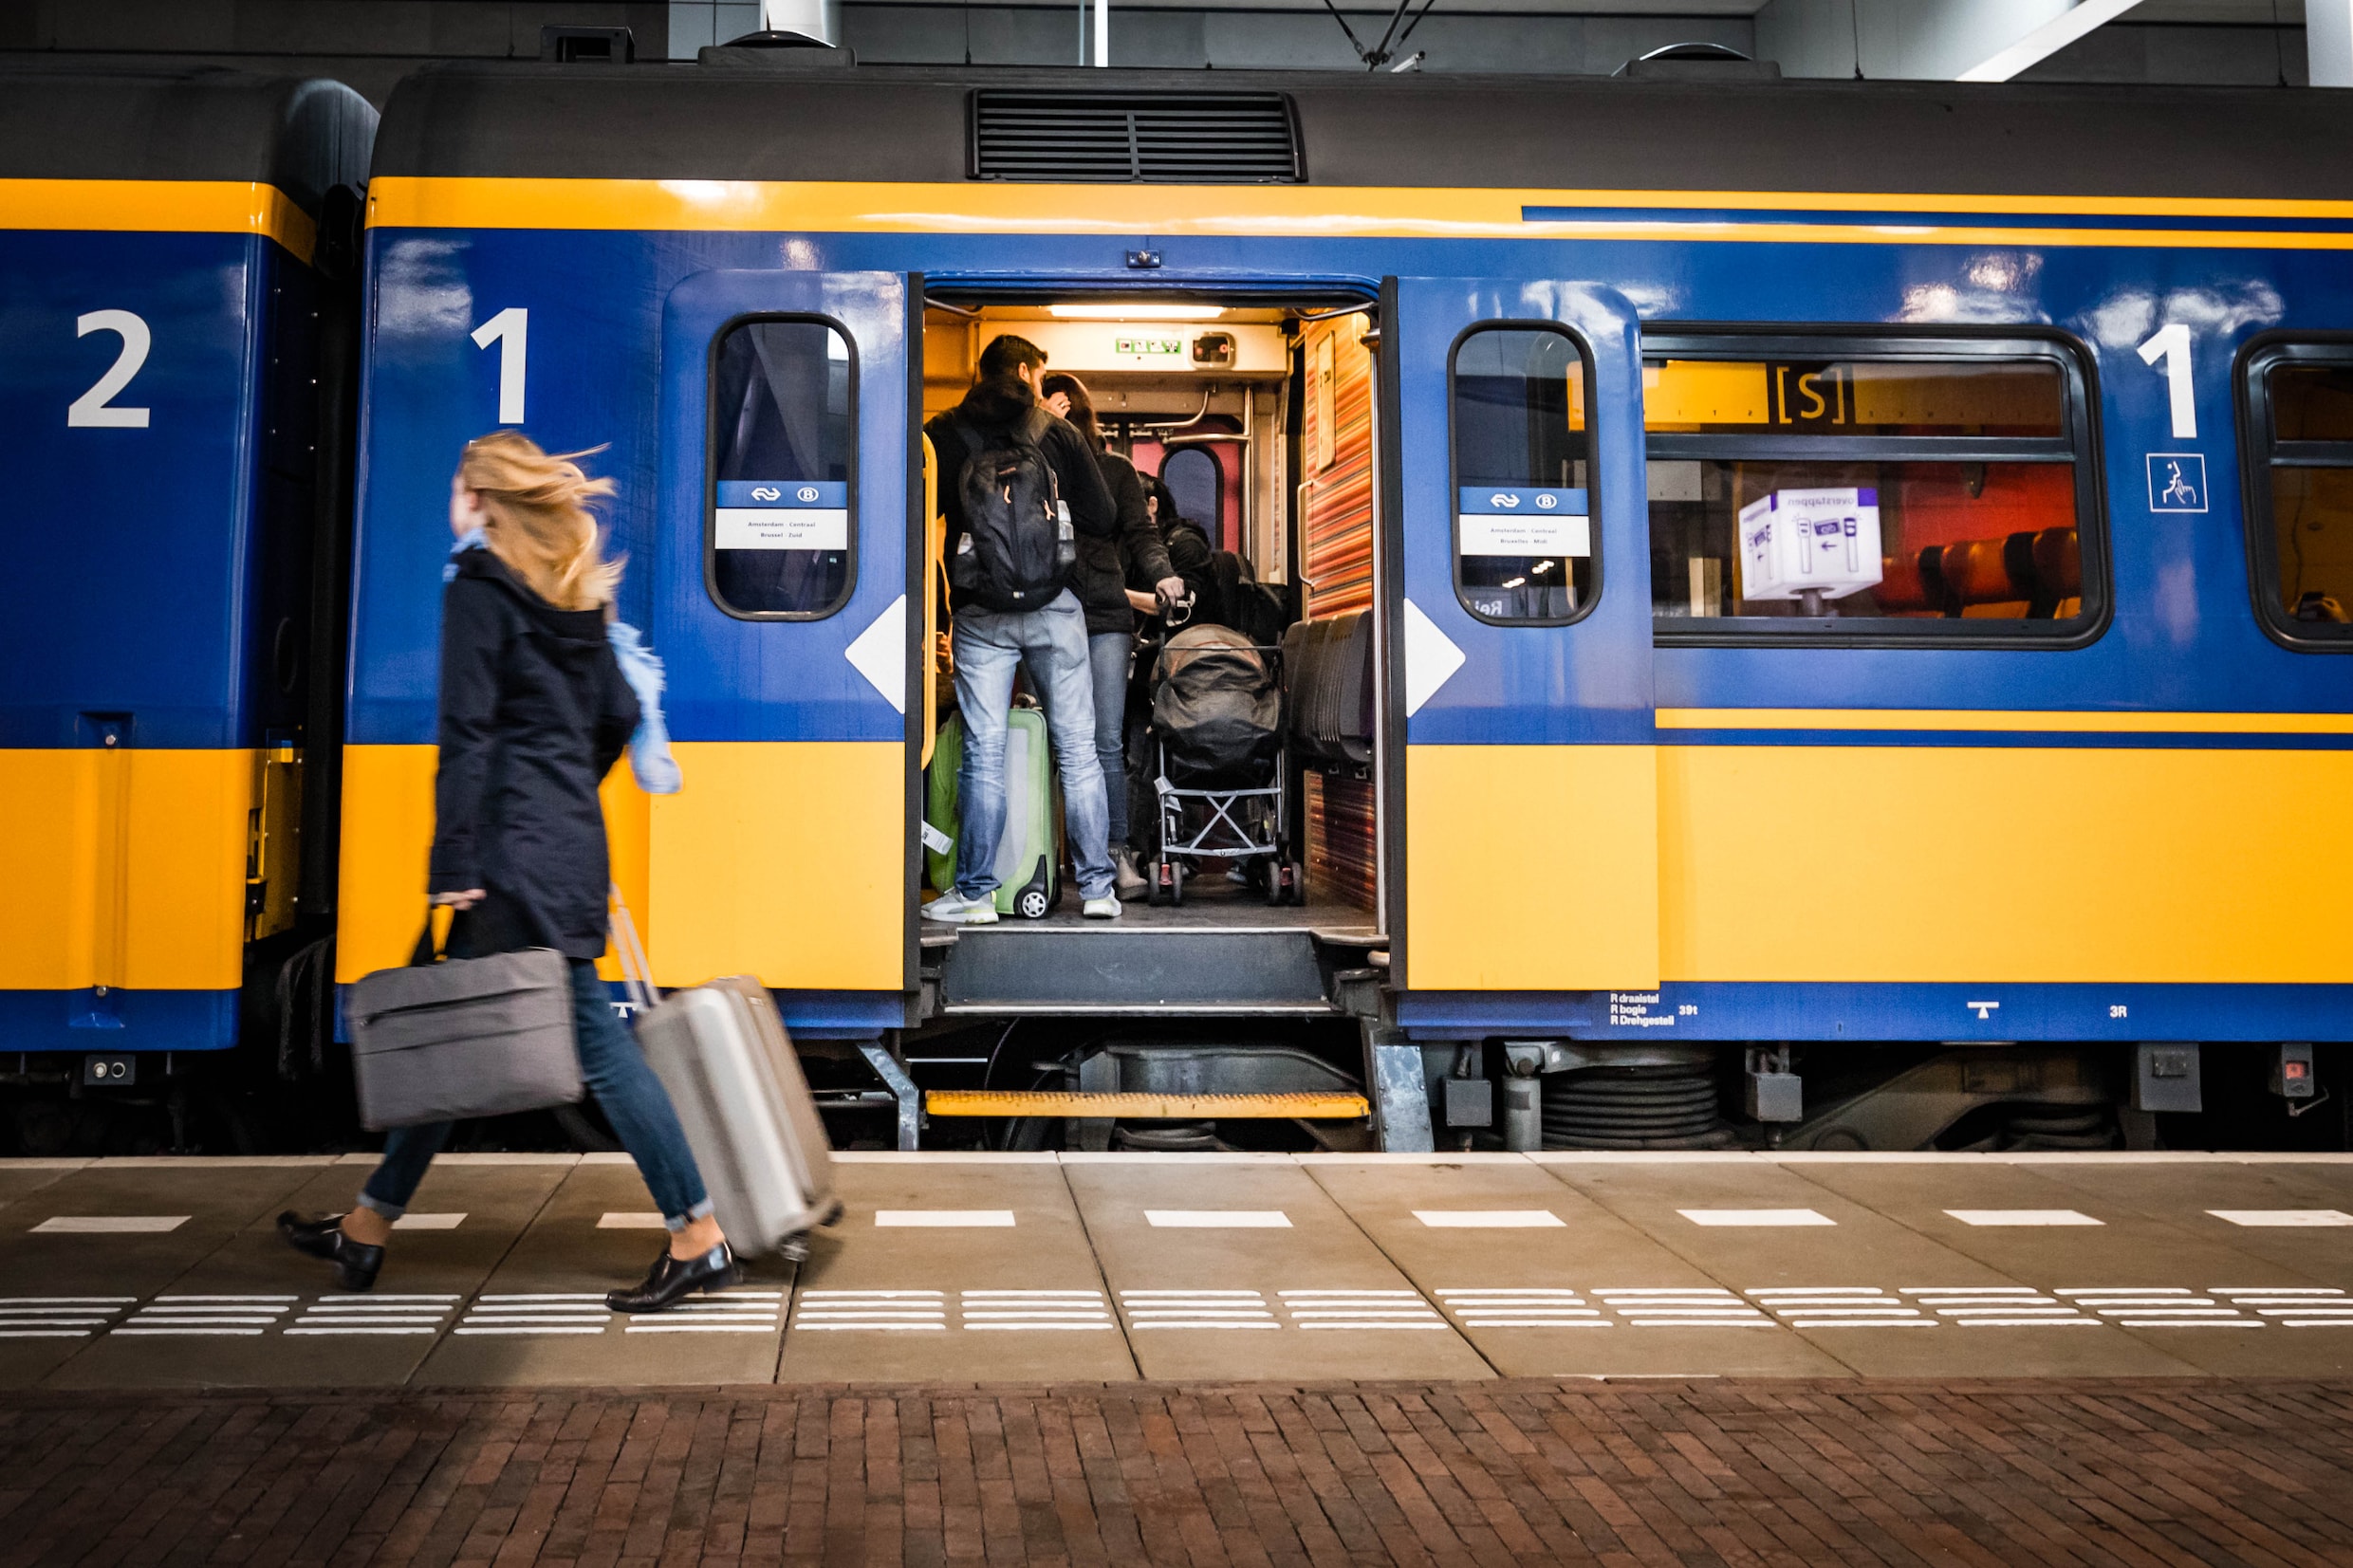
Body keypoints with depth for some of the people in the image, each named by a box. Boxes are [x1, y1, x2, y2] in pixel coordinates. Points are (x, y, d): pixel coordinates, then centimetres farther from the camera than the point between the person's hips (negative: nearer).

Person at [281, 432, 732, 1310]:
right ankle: (369, 1227, 27)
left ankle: (699, 1237, -4)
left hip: (514, 847, -9)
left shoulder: (478, 590, -8)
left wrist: (452, 863, -16)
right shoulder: (571, 597, 16)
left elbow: (467, 733, -14)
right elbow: (618, 714, 17)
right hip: (570, 839, 9)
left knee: (590, 1035, -7)